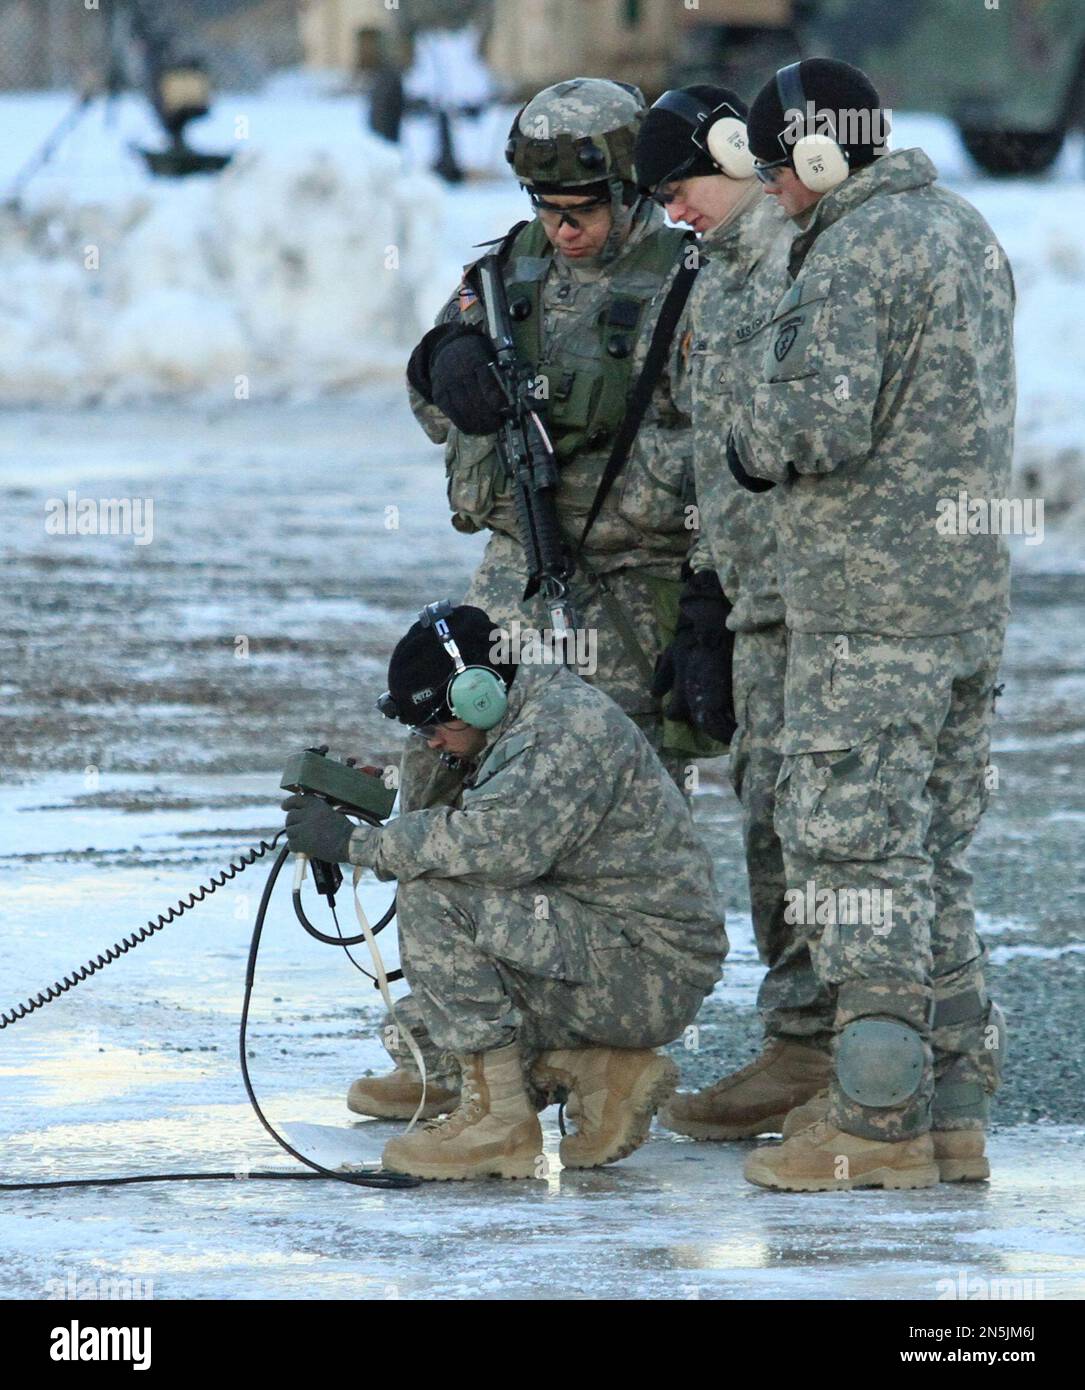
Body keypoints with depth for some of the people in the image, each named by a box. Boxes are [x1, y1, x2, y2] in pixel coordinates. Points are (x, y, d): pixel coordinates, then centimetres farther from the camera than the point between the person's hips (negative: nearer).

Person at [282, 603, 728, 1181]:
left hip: (653, 971, -11)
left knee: (432, 897, -22)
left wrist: (355, 841, -24)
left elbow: (501, 845, -32)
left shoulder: (571, 725, -17)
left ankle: (497, 1116, -18)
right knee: (415, 1035, 10)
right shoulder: (525, 727, 16)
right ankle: (607, 1073, 5)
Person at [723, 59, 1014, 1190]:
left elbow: (820, 424, -24)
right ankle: (951, 1110, 16)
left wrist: (747, 445, -3)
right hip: (969, 594, 9)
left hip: (867, 610, -9)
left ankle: (877, 1124, -6)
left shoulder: (852, 257, -15)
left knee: (851, 846, -6)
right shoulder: (966, 231, 15)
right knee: (933, 855, 13)